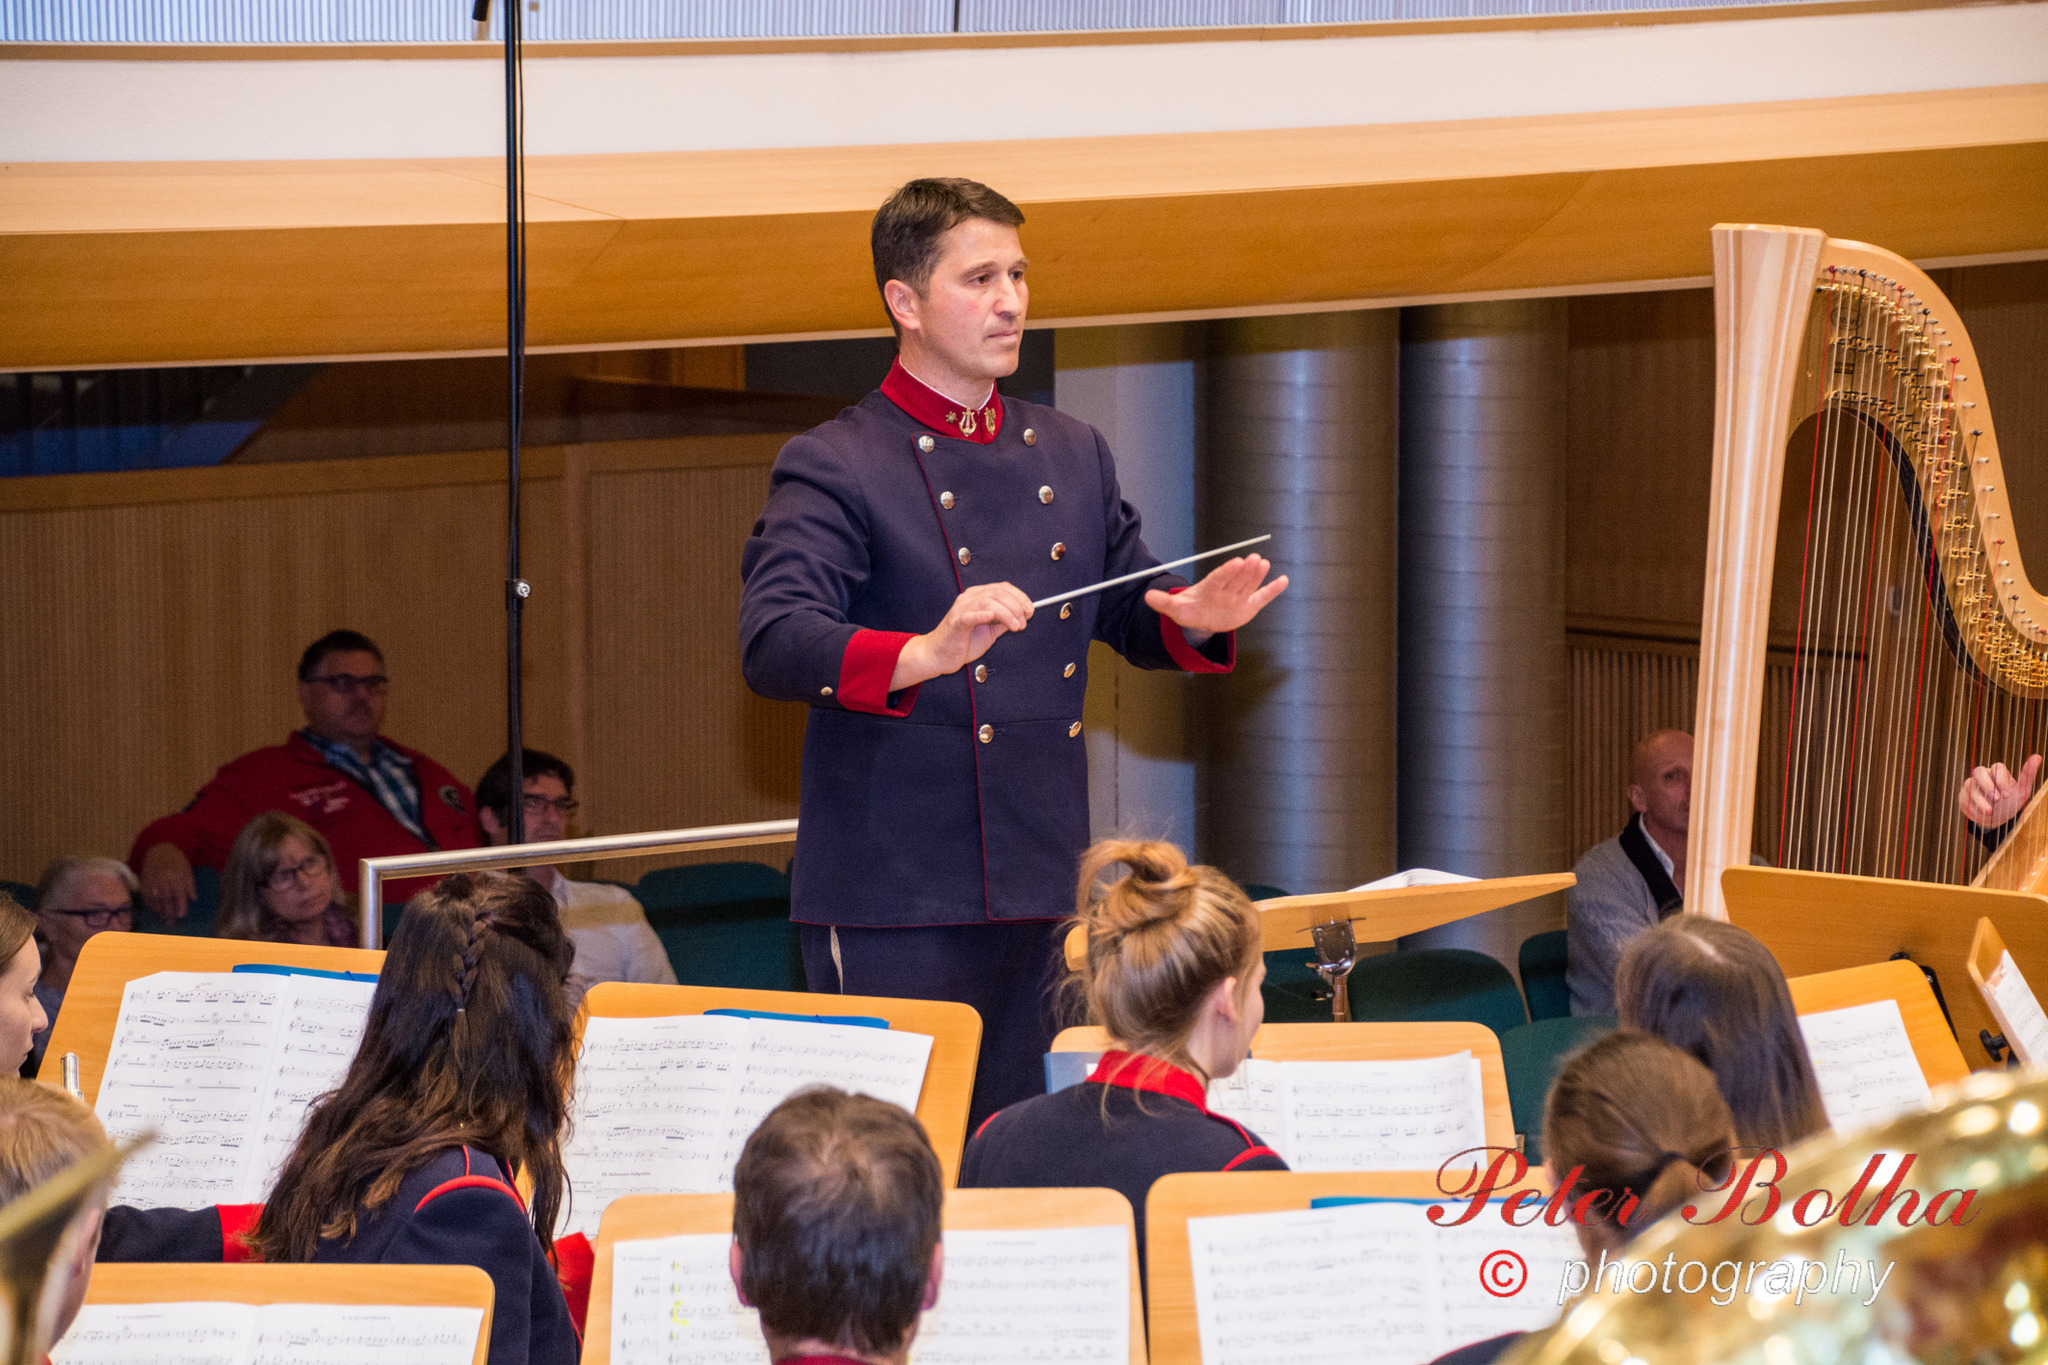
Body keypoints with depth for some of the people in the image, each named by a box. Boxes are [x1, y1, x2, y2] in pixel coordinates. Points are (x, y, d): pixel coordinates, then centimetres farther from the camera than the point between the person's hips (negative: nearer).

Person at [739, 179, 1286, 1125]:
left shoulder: (1072, 457, 15)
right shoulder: (832, 468, -6)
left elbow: (1133, 615, 24)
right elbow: (772, 646, -20)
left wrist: (1196, 620, -1)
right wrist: (924, 654, -37)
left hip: (1043, 897, 6)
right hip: (895, 901, -6)